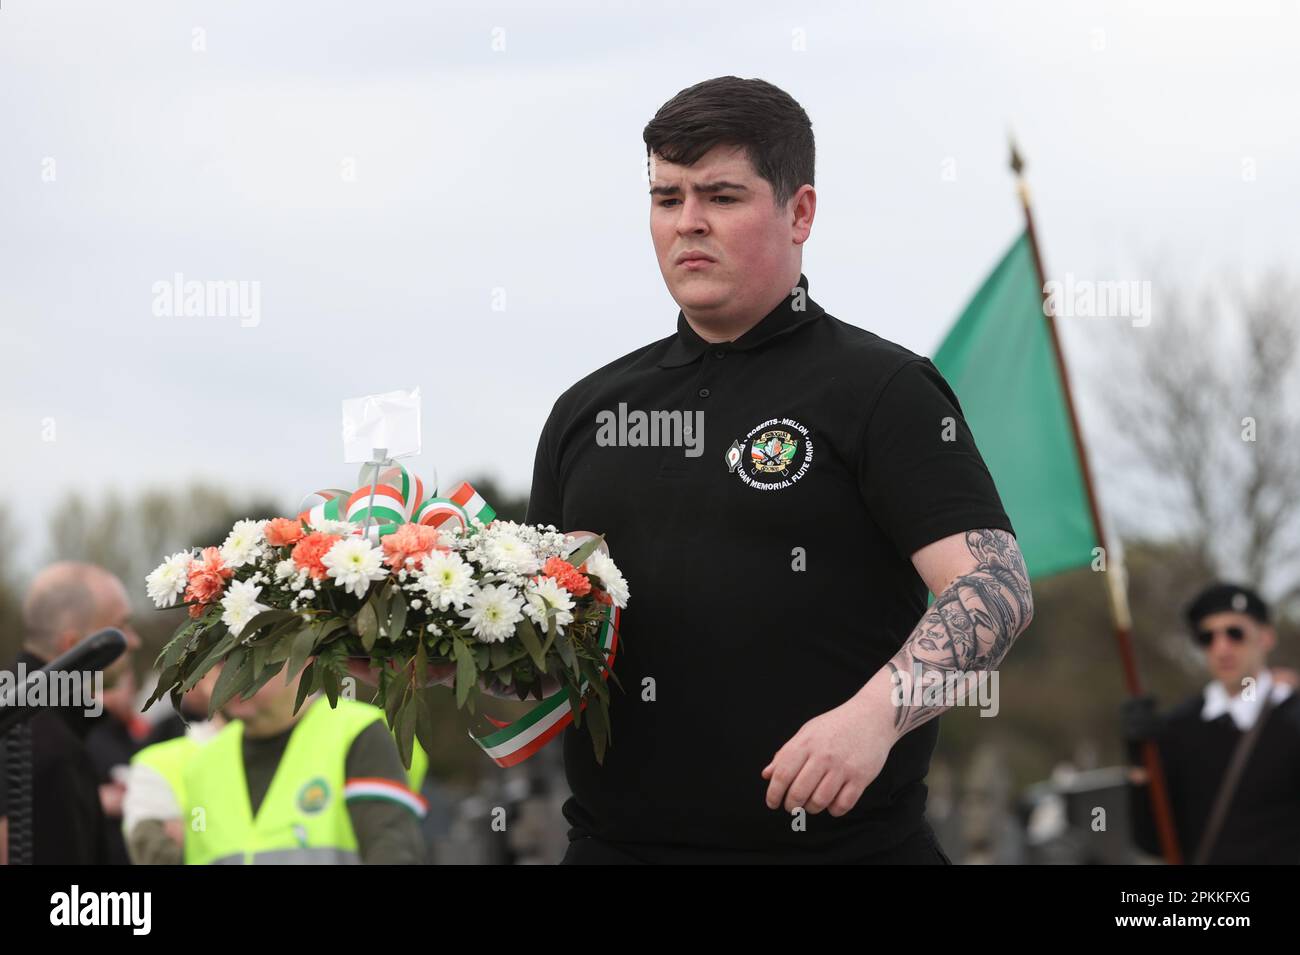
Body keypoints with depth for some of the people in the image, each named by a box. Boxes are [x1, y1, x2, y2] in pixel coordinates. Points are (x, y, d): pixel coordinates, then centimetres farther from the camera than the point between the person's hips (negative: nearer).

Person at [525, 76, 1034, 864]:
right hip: (613, 839, 5)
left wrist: (872, 714, -29)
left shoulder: (882, 390, -4)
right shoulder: (589, 409, 12)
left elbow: (996, 587, -15)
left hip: (840, 839, -5)